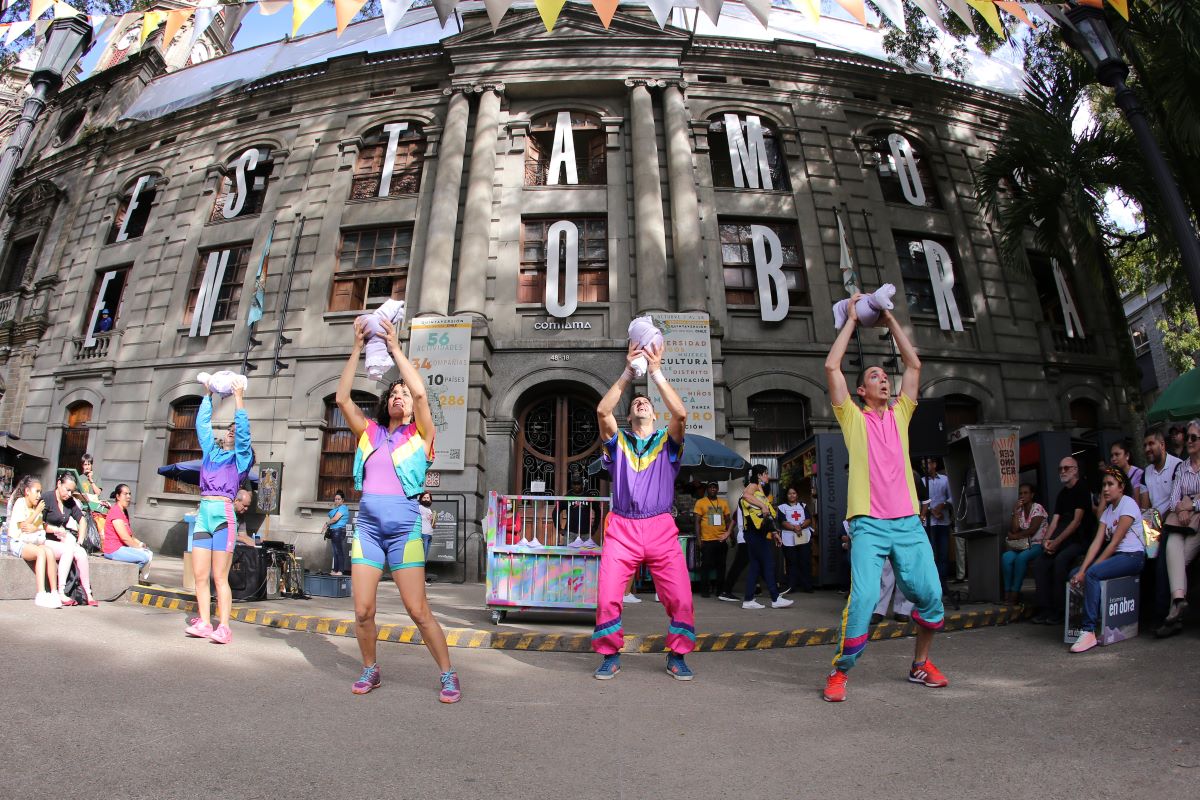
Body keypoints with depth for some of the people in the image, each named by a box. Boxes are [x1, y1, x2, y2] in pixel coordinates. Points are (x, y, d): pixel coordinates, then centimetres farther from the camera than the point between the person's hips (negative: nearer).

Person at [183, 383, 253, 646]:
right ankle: (204, 624, 11)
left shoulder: (241, 457, 5)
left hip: (223, 513, -5)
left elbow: (244, 430, -8)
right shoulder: (211, 451, 19)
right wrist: (208, 395, 19)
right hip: (203, 513, 6)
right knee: (200, 576, 4)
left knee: (219, 577, -6)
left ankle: (223, 627, -2)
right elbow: (202, 424, 22)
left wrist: (238, 398, -5)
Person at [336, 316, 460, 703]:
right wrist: (358, 348, 4)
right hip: (367, 526, 4)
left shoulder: (420, 435, 3)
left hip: (404, 527, -4)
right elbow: (342, 398, 5)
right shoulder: (369, 432, 13)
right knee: (363, 612, 5)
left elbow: (421, 393, -13)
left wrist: (395, 348, -4)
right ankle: (370, 670, 30)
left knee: (418, 611, -3)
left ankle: (448, 675, 12)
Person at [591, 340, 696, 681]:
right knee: (608, 597, -5)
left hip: (661, 528, 0)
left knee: (680, 597, -5)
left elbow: (680, 413, -9)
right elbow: (602, 411, -5)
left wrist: (656, 372, -9)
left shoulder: (667, 441, 12)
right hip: (621, 528, 0)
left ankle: (677, 656, 18)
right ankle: (611, 656, 17)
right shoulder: (618, 441, 13)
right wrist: (628, 372, -7)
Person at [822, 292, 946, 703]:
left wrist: (890, 321, 19)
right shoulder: (853, 417, 7)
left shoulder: (900, 414, 18)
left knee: (930, 596, 3)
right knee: (863, 599, -15)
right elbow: (831, 366, -2)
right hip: (869, 523, -4)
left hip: (908, 522, 5)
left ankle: (920, 663, 28)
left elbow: (914, 364, 16)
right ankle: (839, 672, 2)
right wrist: (852, 320, 8)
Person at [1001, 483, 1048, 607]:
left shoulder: (1037, 508, -5)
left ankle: (1015, 594, -27)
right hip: (1022, 545, 5)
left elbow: (1032, 530, -14)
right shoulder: (1019, 510, 11)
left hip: (1037, 545, -5)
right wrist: (1015, 512, -7)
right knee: (1006, 557, -26)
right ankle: (1007, 593, -25)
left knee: (1021, 558, -35)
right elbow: (1014, 530, -2)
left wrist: (1015, 536, -5)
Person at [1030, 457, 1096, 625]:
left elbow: (1077, 521, -13)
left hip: (1080, 540, -7)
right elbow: (1054, 521, 14)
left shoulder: (1082, 490, -5)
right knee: (1039, 563, -13)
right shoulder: (1062, 493, 19)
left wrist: (1057, 542, -18)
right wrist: (1046, 540, -3)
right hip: (1063, 541, 7)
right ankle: (1044, 610, -10)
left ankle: (1058, 612, -19)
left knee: (1060, 560, -30)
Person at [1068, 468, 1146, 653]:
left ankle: (1089, 632, -30)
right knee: (1074, 574, -8)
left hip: (1133, 557, -8)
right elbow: (1097, 542, 5)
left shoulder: (1128, 504, -8)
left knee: (1092, 574, -30)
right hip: (1116, 556, 8)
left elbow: (1115, 542, -15)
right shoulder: (1107, 511, 15)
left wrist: (1088, 570, -16)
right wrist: (1082, 570, -8)